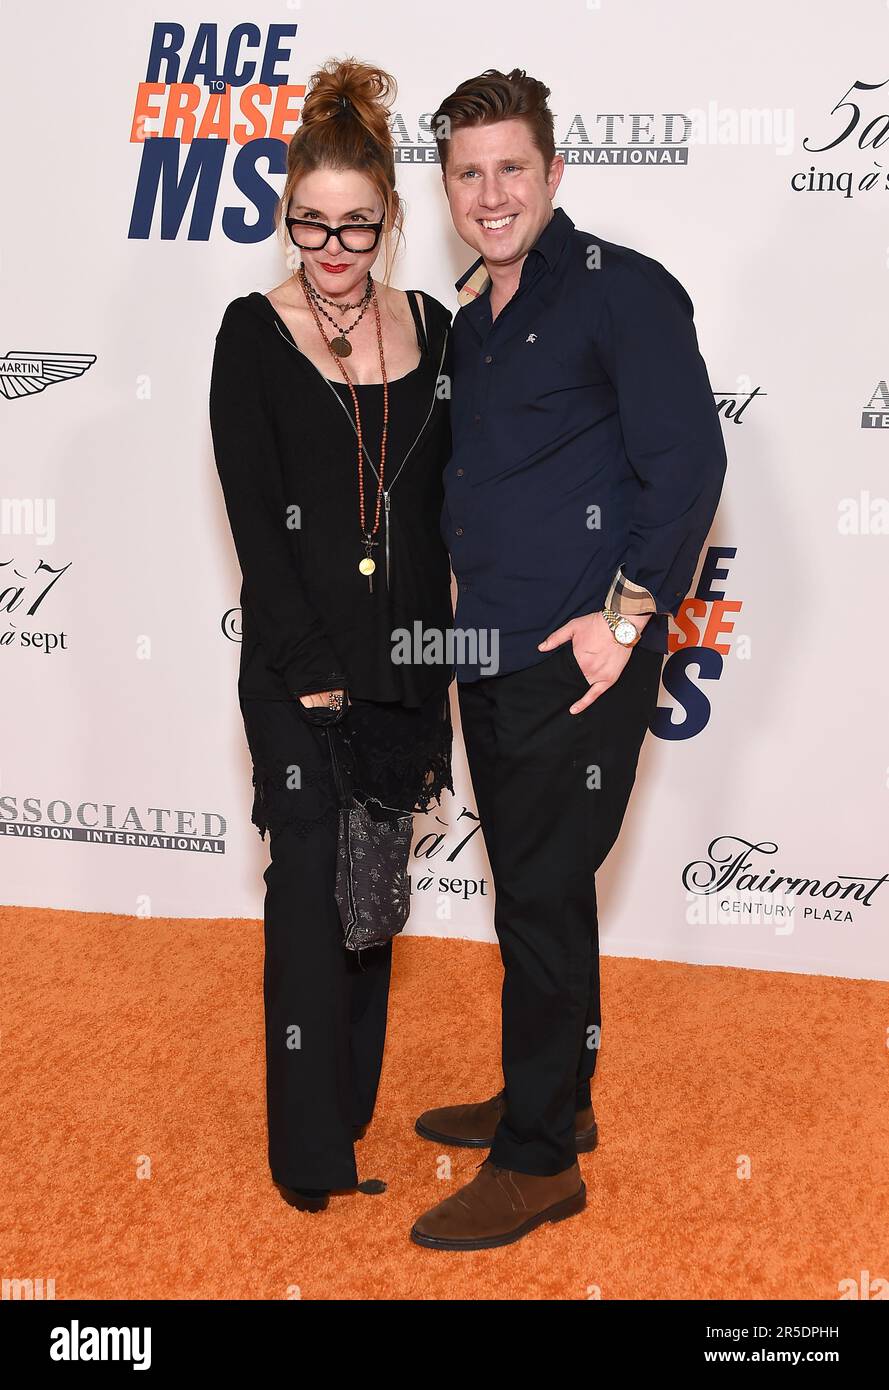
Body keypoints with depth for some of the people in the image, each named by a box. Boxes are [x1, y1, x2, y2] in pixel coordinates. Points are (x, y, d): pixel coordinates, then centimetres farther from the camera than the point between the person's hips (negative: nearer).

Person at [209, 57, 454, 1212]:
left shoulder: (430, 329, 5)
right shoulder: (254, 335, -6)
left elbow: (440, 509, 8)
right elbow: (254, 516, -9)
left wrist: (434, 665, 5)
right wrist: (309, 669, -13)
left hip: (406, 659, 4)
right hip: (298, 662, -4)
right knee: (312, 882, -1)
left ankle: (354, 1095, 30)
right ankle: (310, 1148, 12)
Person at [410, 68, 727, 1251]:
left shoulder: (619, 290, -10)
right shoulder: (472, 313, 15)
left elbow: (689, 461, -17)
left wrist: (625, 615, -18)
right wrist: (467, 614, 17)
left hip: (576, 663, -8)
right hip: (492, 654, 8)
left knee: (544, 897, -2)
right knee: (527, 888, 17)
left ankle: (539, 1162, 11)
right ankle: (552, 1098, 33)